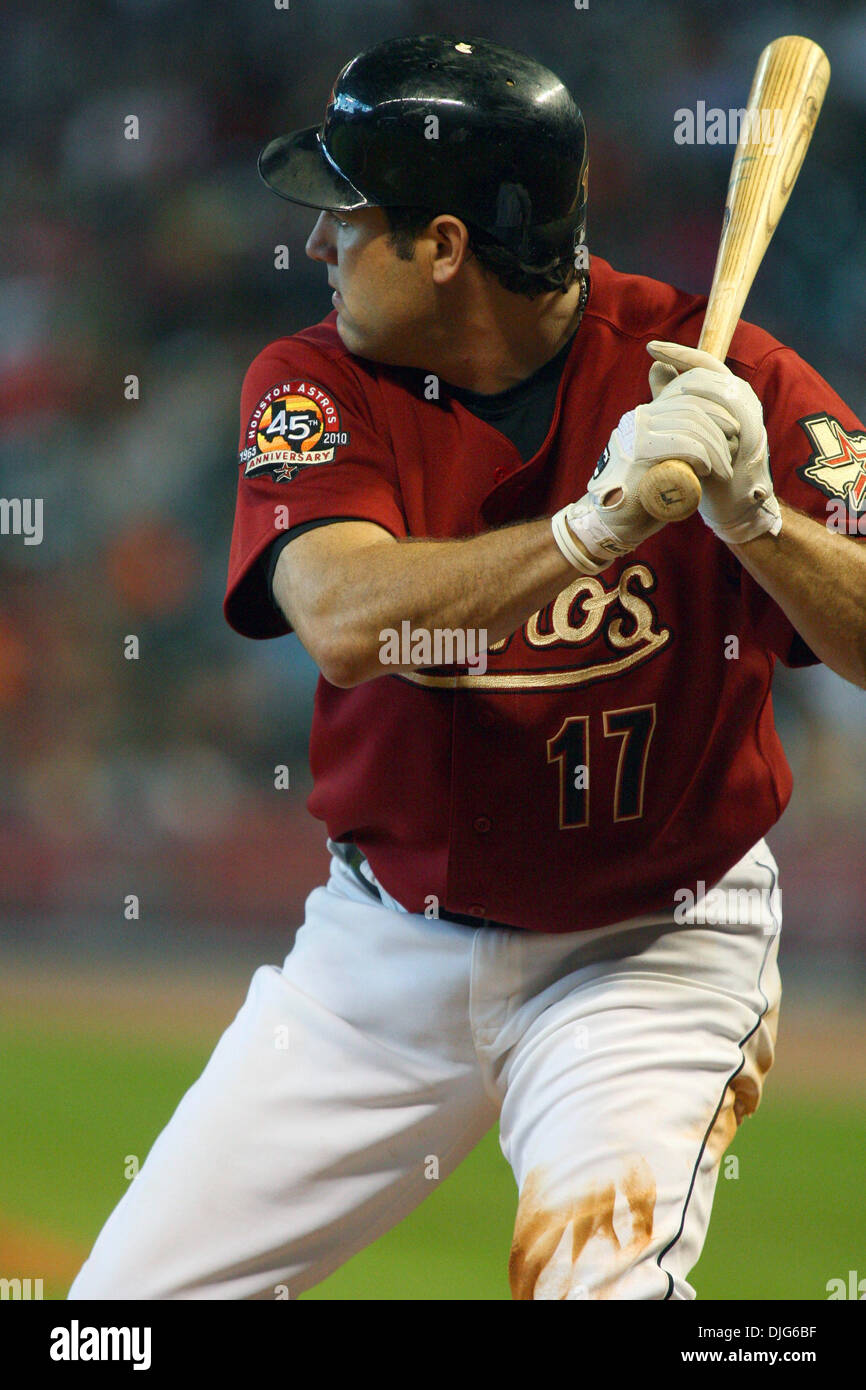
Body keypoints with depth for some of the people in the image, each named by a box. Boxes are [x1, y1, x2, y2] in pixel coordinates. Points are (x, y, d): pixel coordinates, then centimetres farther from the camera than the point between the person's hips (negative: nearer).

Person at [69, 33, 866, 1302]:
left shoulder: (713, 375, -14)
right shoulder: (317, 385, -9)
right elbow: (347, 621, -28)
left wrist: (751, 512, -38)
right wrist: (598, 521, -40)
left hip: (649, 951, -3)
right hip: (386, 947, 3)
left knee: (596, 1269, -26)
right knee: (131, 1297, 6)